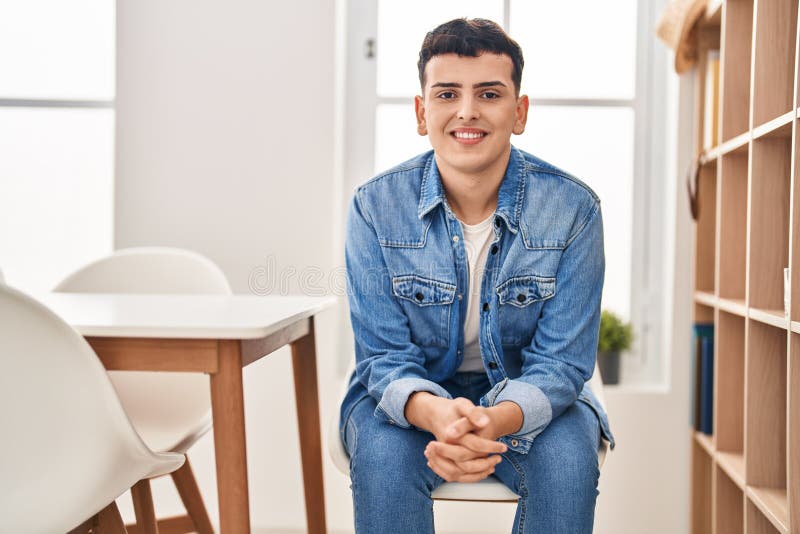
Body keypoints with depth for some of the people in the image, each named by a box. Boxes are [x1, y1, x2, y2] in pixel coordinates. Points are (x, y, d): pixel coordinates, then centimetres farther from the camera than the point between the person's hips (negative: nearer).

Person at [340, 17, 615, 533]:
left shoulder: (573, 207, -14)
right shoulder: (377, 206, -12)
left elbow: (561, 360, -15)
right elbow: (385, 355, -13)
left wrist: (497, 421, -38)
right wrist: (435, 414, -38)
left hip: (528, 399, 1)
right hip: (412, 398, 0)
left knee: (567, 457, -29)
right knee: (382, 453, -31)